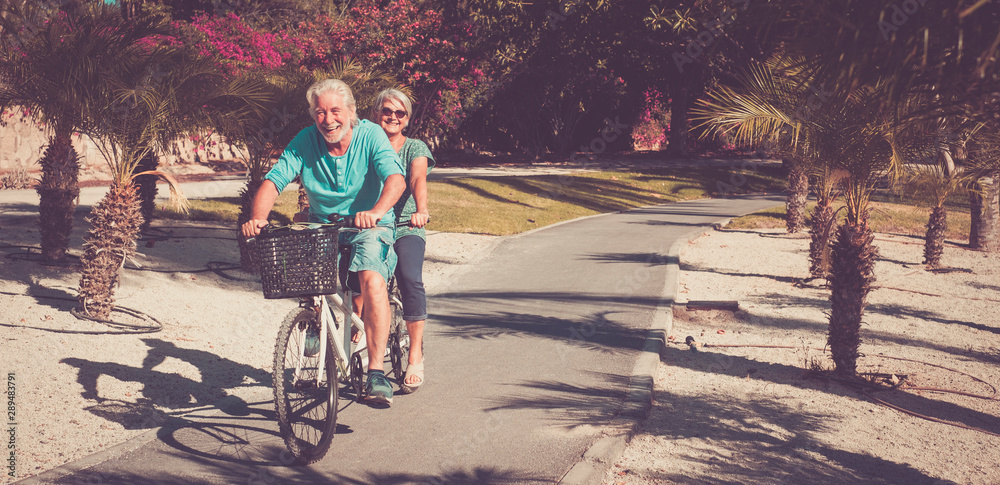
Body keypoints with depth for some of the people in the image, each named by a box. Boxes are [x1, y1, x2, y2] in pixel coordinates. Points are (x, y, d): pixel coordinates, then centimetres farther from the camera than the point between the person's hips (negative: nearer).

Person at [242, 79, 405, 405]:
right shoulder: (305, 142, -3)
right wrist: (257, 217, -31)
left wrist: (376, 212, -46)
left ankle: (376, 372, -25)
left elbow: (395, 178, -25)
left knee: (372, 280, -30)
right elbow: (273, 181, -11)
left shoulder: (371, 136, -11)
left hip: (369, 227, -3)